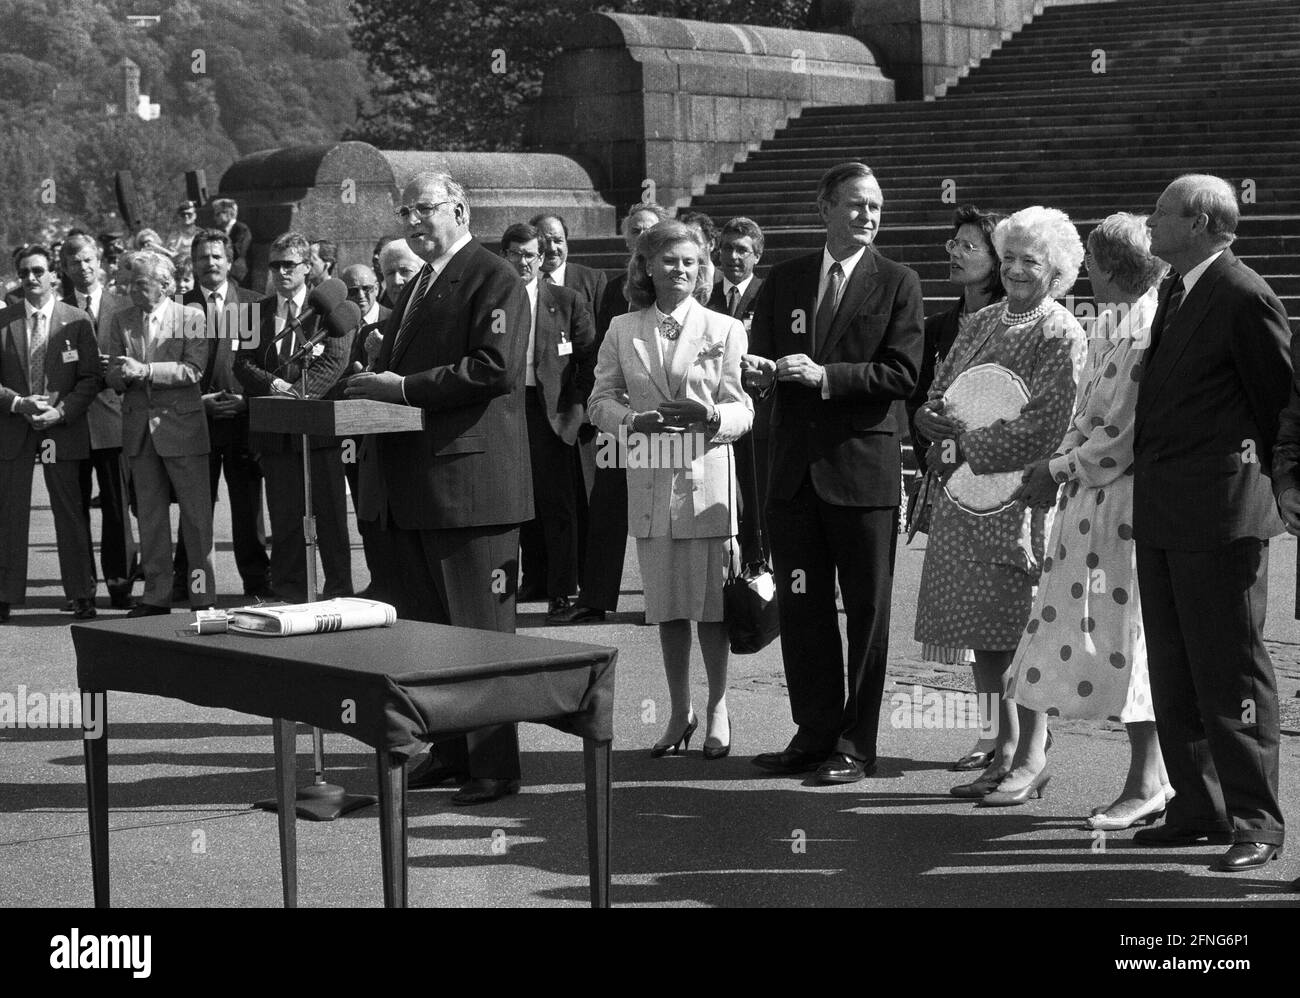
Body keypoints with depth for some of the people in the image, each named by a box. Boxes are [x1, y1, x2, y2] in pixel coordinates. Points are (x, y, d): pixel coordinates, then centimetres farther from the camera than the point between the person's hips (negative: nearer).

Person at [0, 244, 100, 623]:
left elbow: (91, 378, 0)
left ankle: (82, 595, 8)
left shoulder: (78, 322, 2)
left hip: (63, 431, -1)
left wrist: (61, 411, -13)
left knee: (71, 513, 2)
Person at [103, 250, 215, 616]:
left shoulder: (191, 318, -2)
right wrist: (120, 374, -17)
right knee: (150, 516, 8)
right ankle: (156, 596, 15)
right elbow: (114, 376, 7)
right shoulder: (120, 321, 10)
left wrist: (145, 370, -21)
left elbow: (193, 370, -13)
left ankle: (202, 595, 5)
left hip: (182, 425, -4)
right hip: (140, 429, 4)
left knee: (196, 515, -1)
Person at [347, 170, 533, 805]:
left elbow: (496, 368, -19)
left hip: (468, 479, -9)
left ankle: (494, 765, 2)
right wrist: (372, 388, 5)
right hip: (412, 485, 9)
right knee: (425, 628, 13)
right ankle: (450, 751, 21)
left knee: (480, 631, -4)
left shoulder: (494, 281, -7)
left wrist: (406, 388, -19)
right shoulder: (414, 289, 22)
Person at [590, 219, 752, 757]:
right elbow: (601, 400, 9)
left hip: (707, 475, -2)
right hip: (649, 479, 2)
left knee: (710, 601, 0)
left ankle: (718, 711, 14)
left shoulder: (724, 330, 2)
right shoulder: (622, 331, 8)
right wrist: (633, 420, -12)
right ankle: (679, 712, 20)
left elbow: (742, 411, -1)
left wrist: (708, 415, -22)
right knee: (666, 604, 8)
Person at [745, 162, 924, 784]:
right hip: (794, 468, 4)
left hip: (863, 466, -4)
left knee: (866, 610, 3)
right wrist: (763, 370, -10)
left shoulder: (897, 284, -1)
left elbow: (902, 376, -10)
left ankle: (857, 744, 10)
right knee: (801, 609, 8)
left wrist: (825, 375, -18)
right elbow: (760, 356, 14)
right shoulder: (784, 281, 11)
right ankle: (815, 732, 20)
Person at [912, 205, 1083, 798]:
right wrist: (935, 422, -7)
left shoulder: (1061, 335, -6)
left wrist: (965, 447, -11)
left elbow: (1043, 427, -15)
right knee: (982, 636, 9)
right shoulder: (983, 323, 16)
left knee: (1020, 635, -6)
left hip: (1018, 498, -7)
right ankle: (1004, 749, 19)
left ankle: (1031, 757, 3)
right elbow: (938, 393, 16)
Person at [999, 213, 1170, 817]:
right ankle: (1029, 757, 21)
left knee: (1126, 630, -2)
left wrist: (1059, 469, -9)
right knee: (1054, 618, 11)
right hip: (1087, 495, 9)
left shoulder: (1150, 332, -17)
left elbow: (1126, 434, -18)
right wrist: (1057, 465, 7)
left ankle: (1147, 784, 8)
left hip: (1127, 500, -9)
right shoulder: (1105, 321, 11)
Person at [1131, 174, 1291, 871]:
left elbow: (1282, 397, -8)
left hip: (1220, 511, -9)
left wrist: (1260, 478, 1)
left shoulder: (1244, 297, -13)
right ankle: (1198, 808, 23)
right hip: (1160, 512, 9)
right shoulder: (1174, 293, 14)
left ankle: (1256, 821, 6)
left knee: (1229, 670, -3)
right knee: (1173, 672, 13)